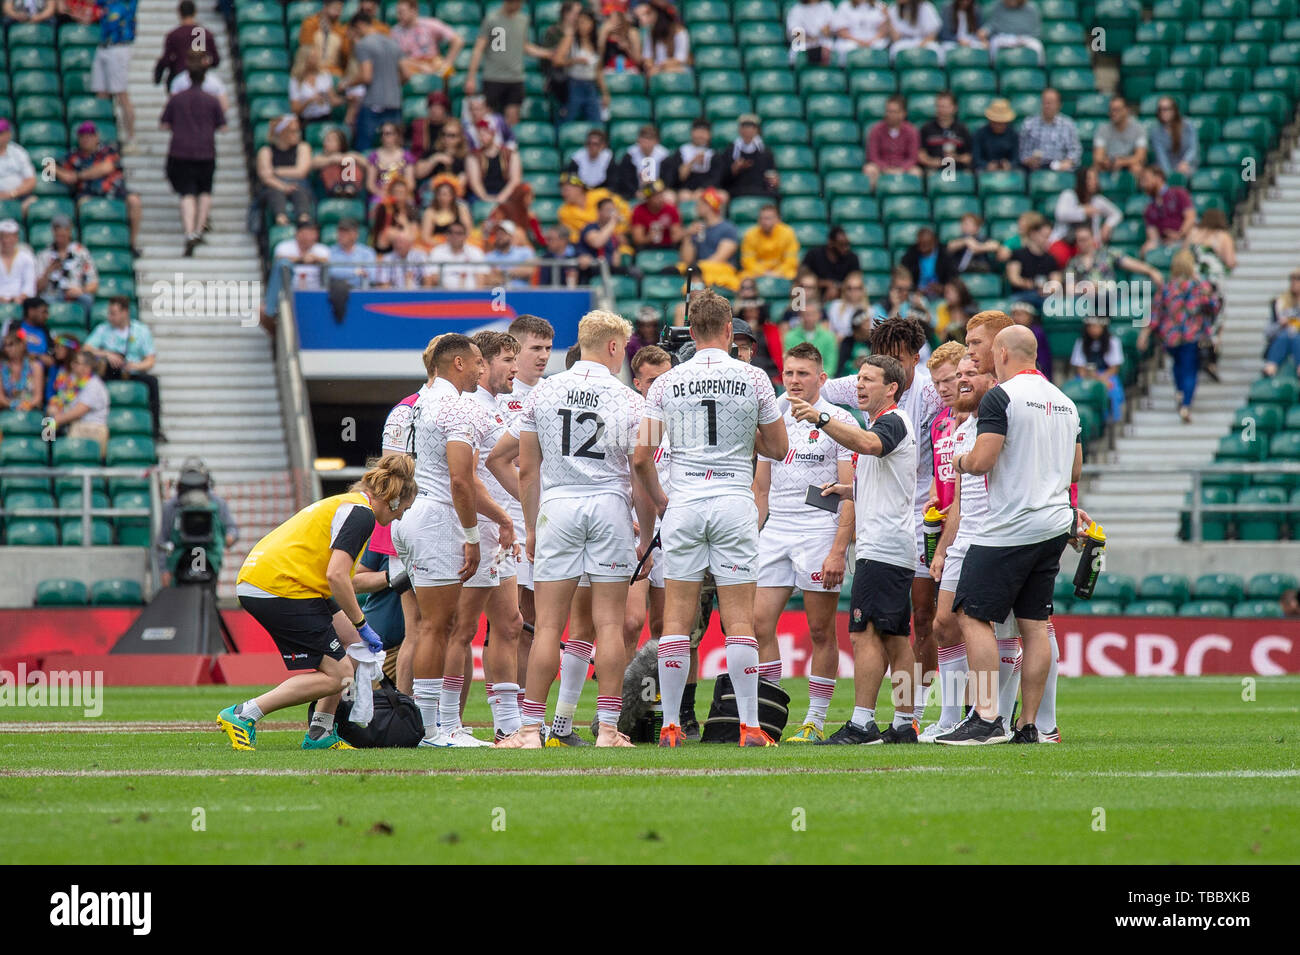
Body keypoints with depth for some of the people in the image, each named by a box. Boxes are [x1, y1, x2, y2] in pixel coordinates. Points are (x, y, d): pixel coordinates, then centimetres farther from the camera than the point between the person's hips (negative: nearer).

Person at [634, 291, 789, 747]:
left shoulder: (665, 384, 2)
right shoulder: (753, 379, -1)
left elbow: (641, 457, -2)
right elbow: (778, 448, 6)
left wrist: (659, 501, 14)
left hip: (683, 504, 1)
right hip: (735, 502, -1)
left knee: (677, 618, 5)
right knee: (739, 618, 1)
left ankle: (671, 724, 3)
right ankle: (749, 725, -2)